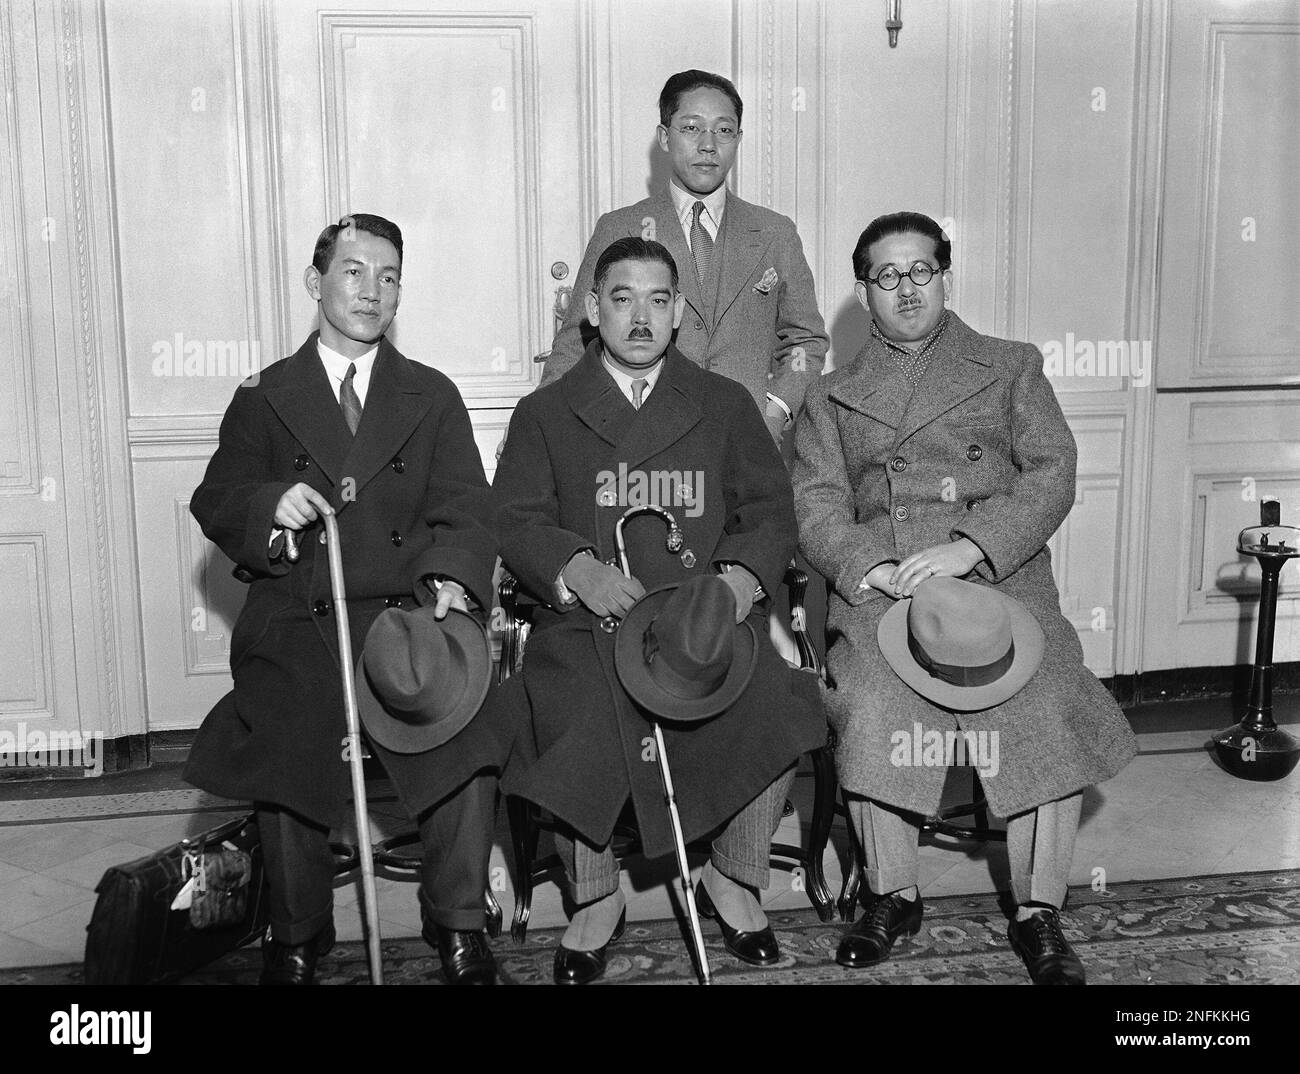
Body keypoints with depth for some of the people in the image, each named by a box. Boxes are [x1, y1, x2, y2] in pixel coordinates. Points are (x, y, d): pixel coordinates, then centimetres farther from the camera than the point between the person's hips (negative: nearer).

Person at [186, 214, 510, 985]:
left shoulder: (433, 397, 15)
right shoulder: (263, 400, 14)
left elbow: (465, 509, 4)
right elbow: (215, 506, 6)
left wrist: (451, 578, -17)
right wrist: (270, 505, -17)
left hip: (407, 613, 0)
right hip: (298, 625, 0)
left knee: (471, 728, -24)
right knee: (289, 741, -24)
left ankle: (459, 925, -4)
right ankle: (296, 937, 0)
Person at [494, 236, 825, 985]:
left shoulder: (725, 405, 17)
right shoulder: (546, 414, 14)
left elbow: (771, 510, 10)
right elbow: (516, 522, 4)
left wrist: (743, 575, -11)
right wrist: (577, 568, -17)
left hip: (706, 612, 1)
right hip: (588, 618, -1)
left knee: (779, 712, -24)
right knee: (577, 729, -29)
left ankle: (734, 880, 6)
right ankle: (596, 900, 1)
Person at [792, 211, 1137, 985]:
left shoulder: (1012, 368, 18)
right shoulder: (833, 397, 21)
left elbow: (1053, 475, 5)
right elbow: (816, 503, 9)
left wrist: (971, 546, -11)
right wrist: (869, 568, -11)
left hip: (1003, 576, 0)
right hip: (879, 585, 1)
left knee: (1047, 718, -21)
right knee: (872, 713, -23)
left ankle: (1039, 913, -4)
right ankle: (893, 898, -2)